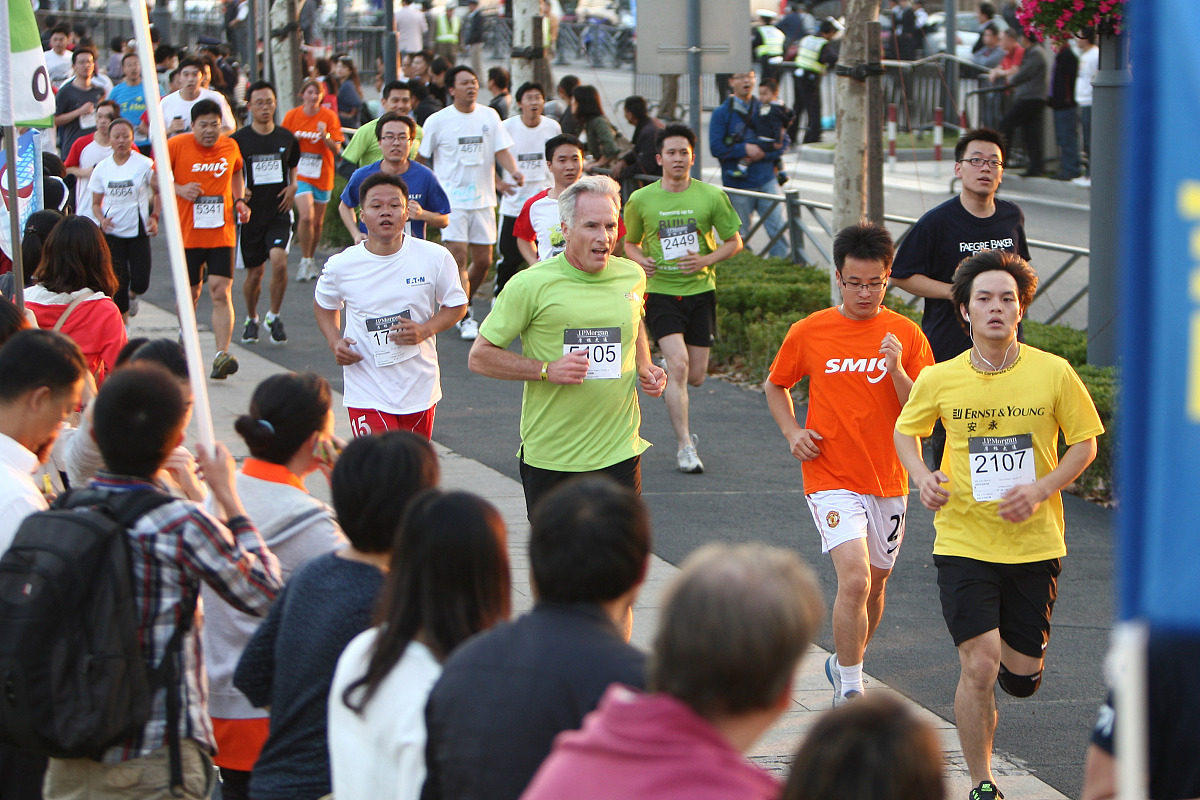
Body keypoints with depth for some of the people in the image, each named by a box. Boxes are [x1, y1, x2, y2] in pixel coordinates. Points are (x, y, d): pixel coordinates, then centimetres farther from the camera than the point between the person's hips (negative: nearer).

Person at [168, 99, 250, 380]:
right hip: (188, 233, -1)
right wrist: (179, 189, -14)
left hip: (222, 233, 1)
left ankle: (222, 356, -21)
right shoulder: (176, 146, -4)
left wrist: (240, 201, 10)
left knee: (221, 292, -13)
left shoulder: (230, 146, 5)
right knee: (190, 291, 12)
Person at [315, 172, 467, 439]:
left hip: (420, 389, 2)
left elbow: (457, 306, 6)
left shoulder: (435, 257, -6)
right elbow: (324, 304, 15)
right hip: (368, 395, -2)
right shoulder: (342, 266, -5)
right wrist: (335, 342, -5)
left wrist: (425, 330, -14)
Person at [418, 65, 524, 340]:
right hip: (452, 200, -4)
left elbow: (501, 150, 3)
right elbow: (421, 158, 4)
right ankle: (464, 319, -8)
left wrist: (514, 170, -16)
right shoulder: (438, 121, -4)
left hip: (482, 199, 4)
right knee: (459, 256, -14)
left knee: (483, 261, 7)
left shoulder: (489, 116, 6)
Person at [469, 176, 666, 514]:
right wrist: (547, 370, -18)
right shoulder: (531, 285, -10)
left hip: (619, 450, 3)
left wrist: (645, 368, 8)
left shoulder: (632, 276, 5)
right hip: (549, 457, -2)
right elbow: (479, 356, -7)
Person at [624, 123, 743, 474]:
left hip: (700, 291, 2)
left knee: (696, 376, 4)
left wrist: (707, 260, -12)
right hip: (660, 291, -2)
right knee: (678, 363, -18)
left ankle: (679, 410, 40)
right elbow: (631, 243, 13)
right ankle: (684, 444, -12)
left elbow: (734, 241, 7)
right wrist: (640, 260, -10)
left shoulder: (712, 196, -1)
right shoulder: (640, 200, 0)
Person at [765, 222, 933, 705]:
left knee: (875, 585, 15)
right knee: (855, 579, -19)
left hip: (888, 481, 3)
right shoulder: (809, 332, -2)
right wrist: (792, 432, -2)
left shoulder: (906, 335, -1)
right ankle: (849, 691, -8)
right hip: (831, 479, -3)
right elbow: (776, 386, 14)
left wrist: (896, 371, -19)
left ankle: (845, 662, 41)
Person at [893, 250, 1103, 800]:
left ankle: (1003, 644, 47)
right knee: (979, 667, -13)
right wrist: (923, 478, -7)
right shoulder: (939, 380, -5)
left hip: (1035, 544, 1)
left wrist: (1040, 490, -13)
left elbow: (1084, 444, 4)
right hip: (964, 542, -1)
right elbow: (906, 430, 13)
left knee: (1022, 676, 9)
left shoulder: (1053, 373, -7)